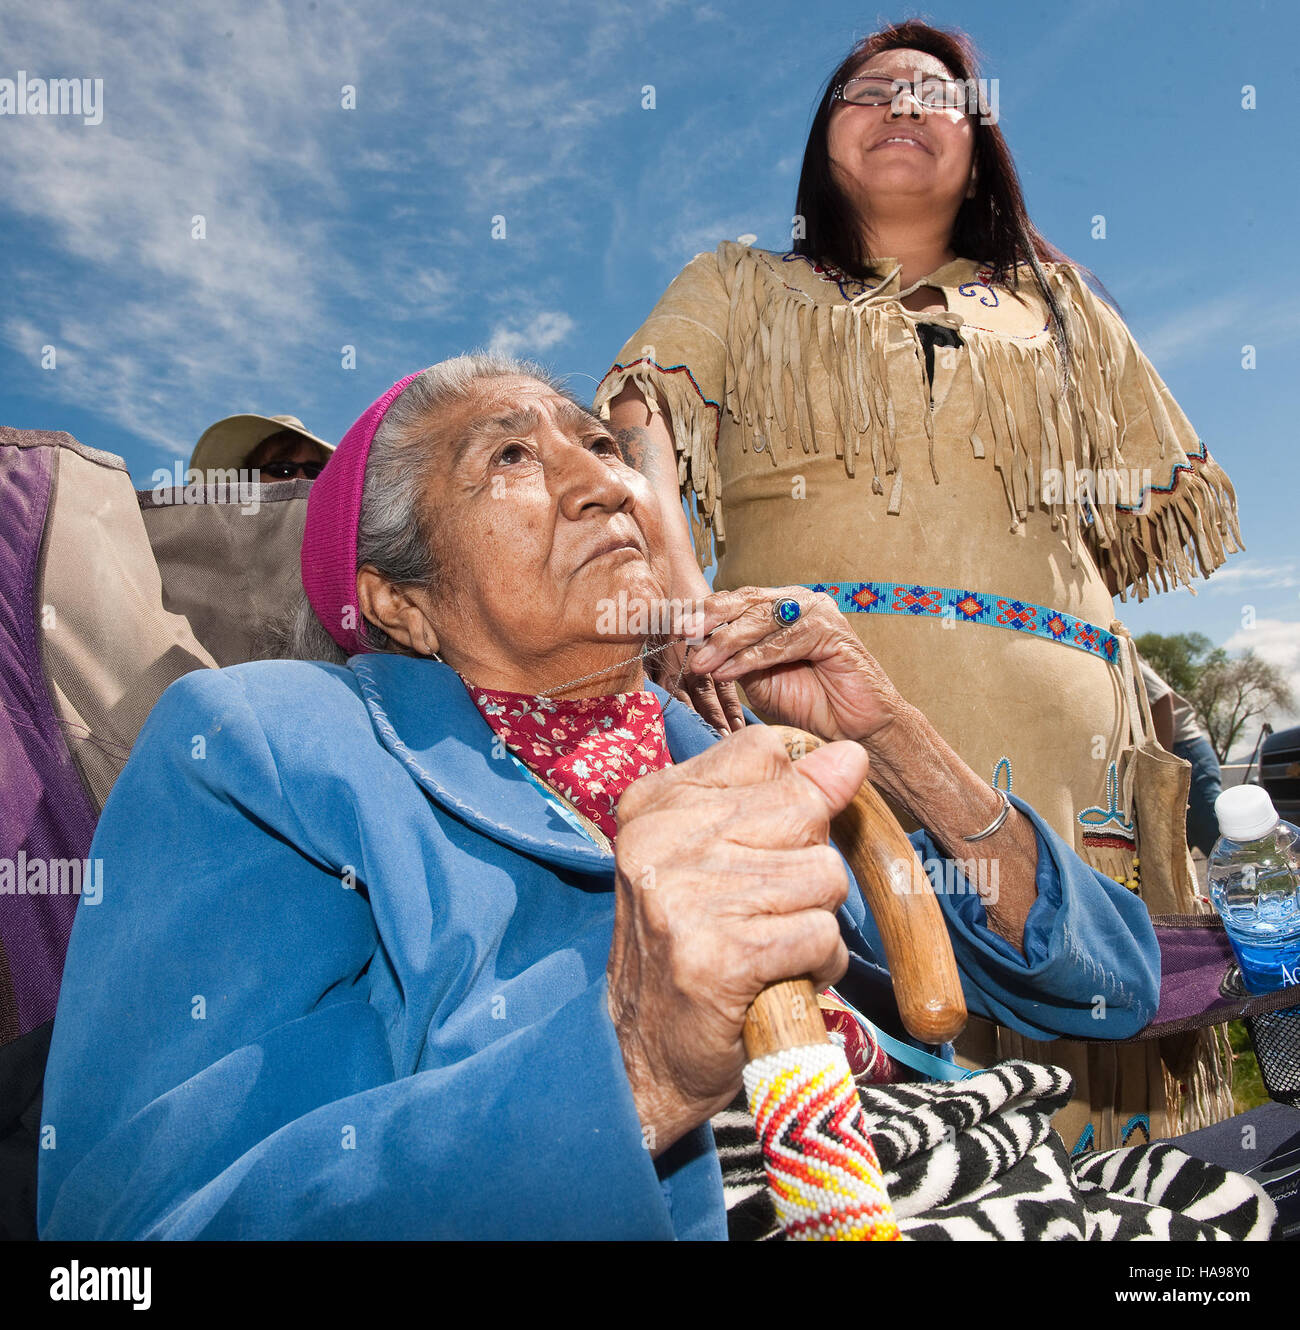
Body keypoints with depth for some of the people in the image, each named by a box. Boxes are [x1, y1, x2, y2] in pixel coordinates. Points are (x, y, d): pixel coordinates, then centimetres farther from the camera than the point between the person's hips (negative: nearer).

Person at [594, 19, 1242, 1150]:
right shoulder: (741, 287, 23)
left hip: (1048, 714, 3)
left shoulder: (1060, 304, 29)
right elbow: (643, 419, 2)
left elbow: (1180, 502, 27)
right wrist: (679, 591, -18)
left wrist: (1029, 552, 9)